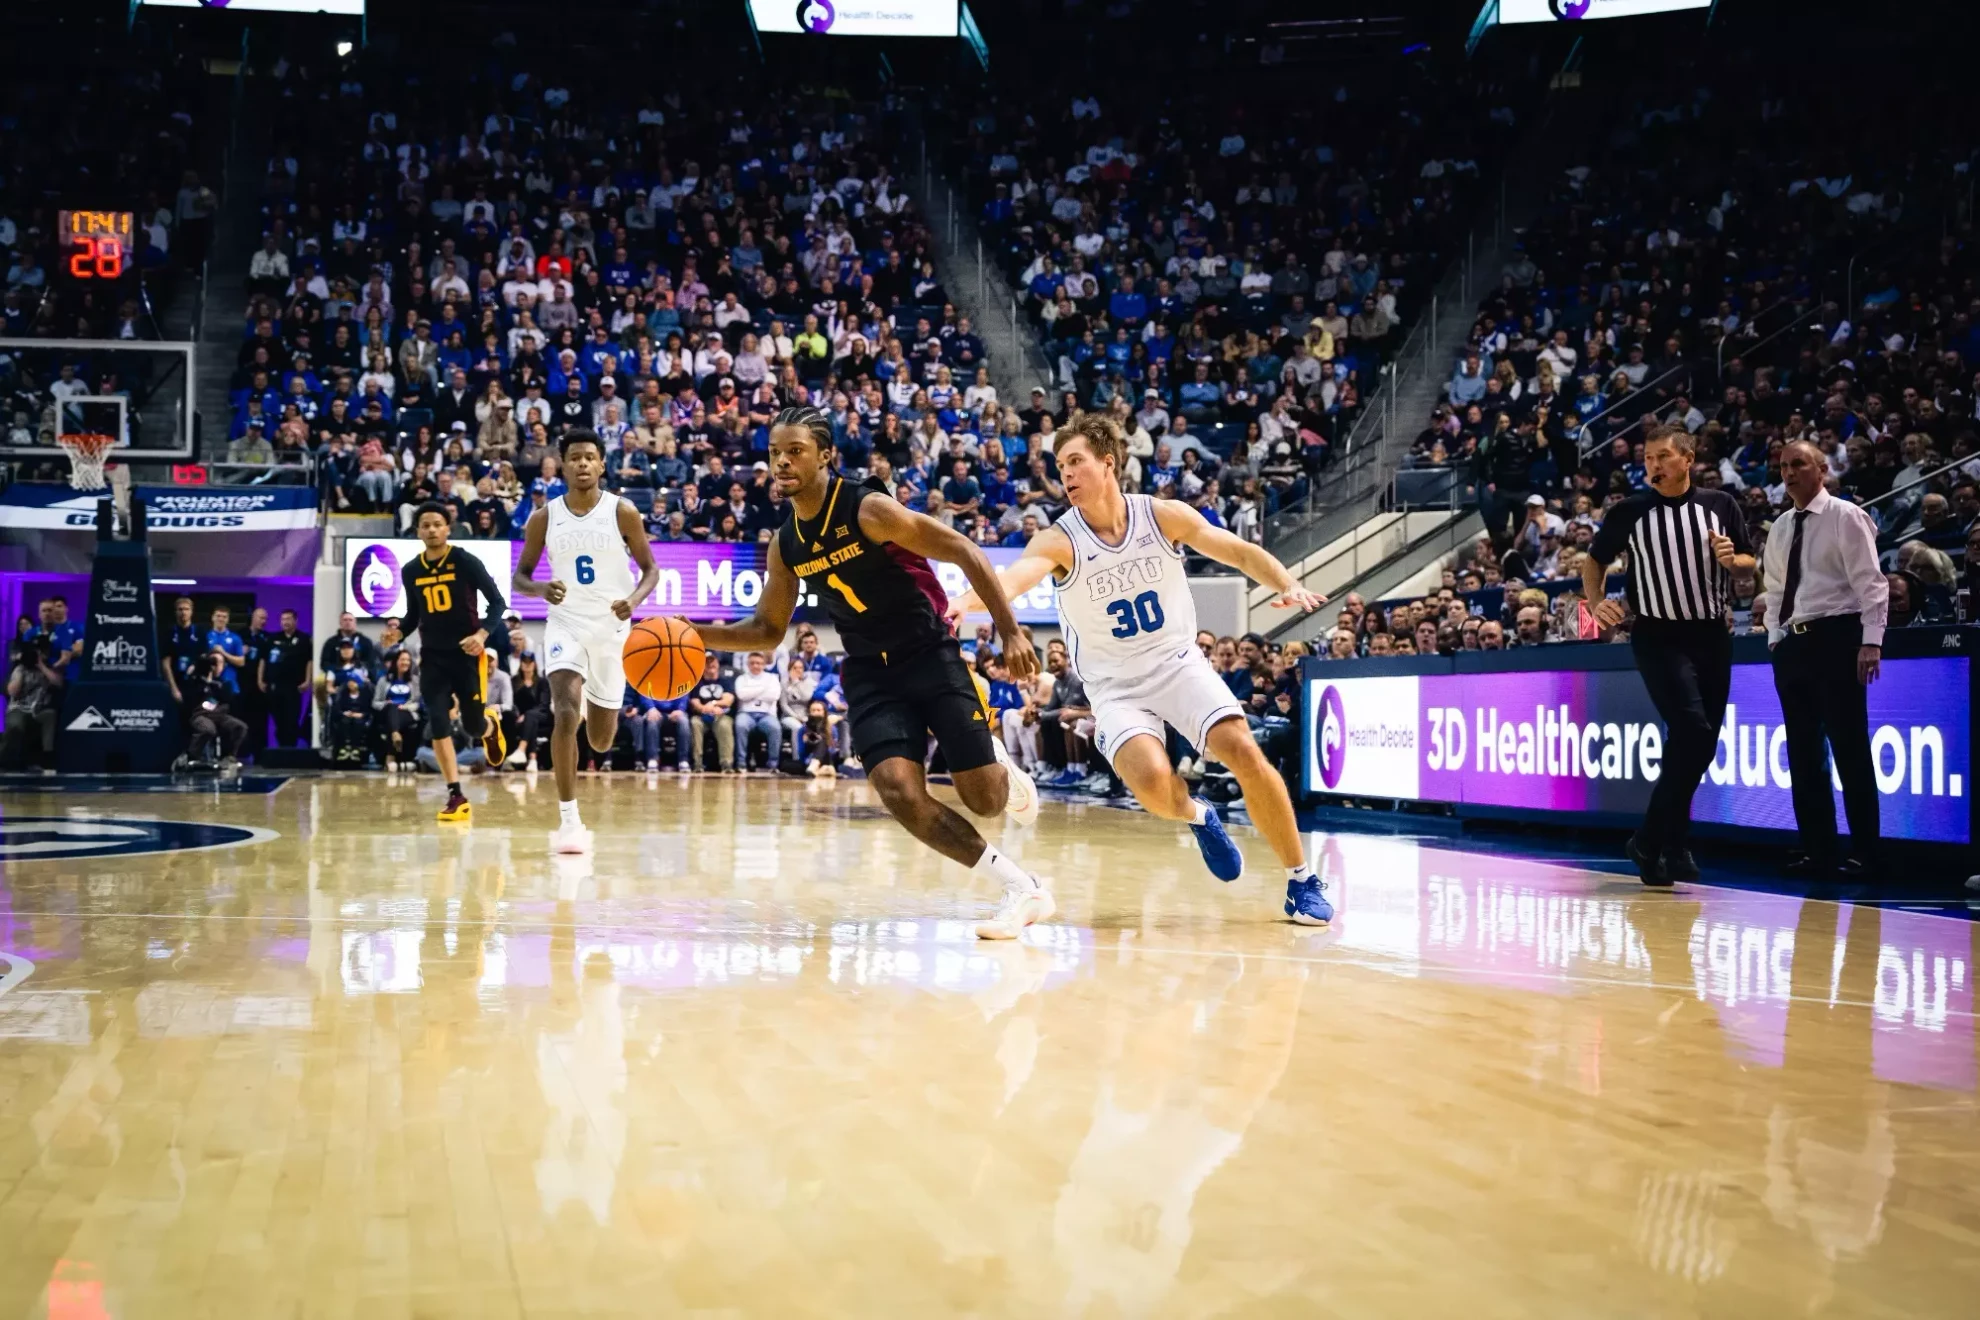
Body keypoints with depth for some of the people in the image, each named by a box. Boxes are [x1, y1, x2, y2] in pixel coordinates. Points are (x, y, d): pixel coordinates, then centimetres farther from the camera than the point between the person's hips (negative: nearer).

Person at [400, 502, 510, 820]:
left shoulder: (466, 562, -9)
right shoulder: (411, 571, 5)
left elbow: (498, 602, -8)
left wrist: (482, 633, -24)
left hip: (466, 653, -3)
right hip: (433, 657, 3)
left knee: (473, 726, 0)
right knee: (437, 724, -10)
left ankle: (491, 726, 41)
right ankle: (456, 797, -5)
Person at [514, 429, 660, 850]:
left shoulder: (623, 512, -6)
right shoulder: (544, 518, -3)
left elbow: (651, 568, 0)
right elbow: (520, 575, 5)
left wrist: (635, 598, -22)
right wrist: (539, 588, -19)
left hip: (611, 628, 1)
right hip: (566, 624, -1)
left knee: (601, 740, 9)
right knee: (565, 715, -23)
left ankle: (593, 708, 50)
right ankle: (568, 820, -17)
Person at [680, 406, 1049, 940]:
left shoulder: (869, 510, -16)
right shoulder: (784, 545, 3)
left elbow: (966, 553, -15)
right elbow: (768, 629, 15)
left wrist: (1011, 634, -19)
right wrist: (695, 636, -1)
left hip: (931, 655, -5)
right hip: (870, 673, 5)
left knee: (985, 798, -8)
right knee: (900, 795, -17)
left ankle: (1004, 770, 34)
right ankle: (1023, 889, -4)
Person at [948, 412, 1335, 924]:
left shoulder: (1163, 515, -7)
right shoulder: (1059, 541, -14)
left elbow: (1241, 553, -2)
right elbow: (1014, 579, -33)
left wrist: (1288, 585, -20)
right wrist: (966, 600, -54)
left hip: (1179, 663, 1)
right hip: (1116, 686, -1)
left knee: (1245, 754, -19)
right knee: (1152, 781, -28)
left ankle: (1302, 881, 0)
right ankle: (1196, 816, 11)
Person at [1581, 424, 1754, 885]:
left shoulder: (1720, 505, 4)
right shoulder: (1629, 511, -1)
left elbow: (1750, 562, 12)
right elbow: (1595, 560, 11)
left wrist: (1731, 559, -10)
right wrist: (1596, 602, -7)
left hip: (1712, 635, 4)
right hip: (1659, 636, -4)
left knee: (1700, 742, 7)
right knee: (1693, 730, -20)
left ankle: (1654, 843, 22)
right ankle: (1663, 843, -9)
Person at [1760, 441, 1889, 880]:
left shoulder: (1845, 517, -4)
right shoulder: (1780, 530, 15)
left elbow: (1870, 582, -10)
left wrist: (1871, 640, -18)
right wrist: (1775, 638, 8)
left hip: (1836, 638, -7)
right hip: (1792, 643, 7)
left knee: (1849, 749, -5)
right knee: (1803, 752, 7)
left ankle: (1863, 854, 0)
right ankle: (1817, 852, 12)